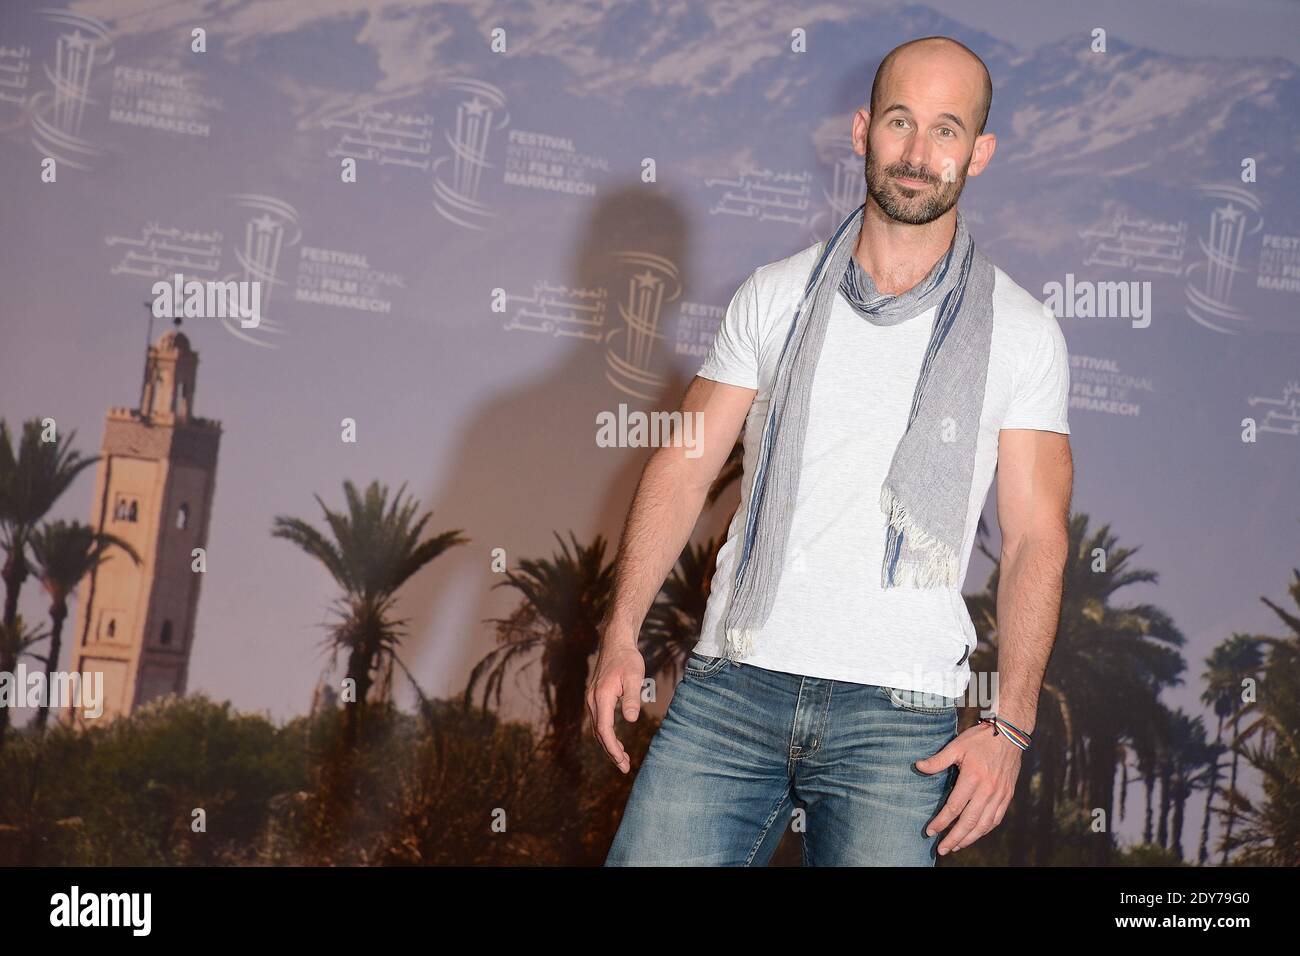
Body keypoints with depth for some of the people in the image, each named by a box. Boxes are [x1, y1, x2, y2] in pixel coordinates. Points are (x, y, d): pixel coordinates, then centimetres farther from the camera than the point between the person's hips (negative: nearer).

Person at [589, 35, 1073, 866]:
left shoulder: (1023, 334, 4)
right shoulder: (775, 297, 9)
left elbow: (1036, 537, 2)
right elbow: (684, 468, 8)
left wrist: (1010, 726, -7)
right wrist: (620, 633, -2)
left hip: (899, 711, -1)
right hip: (730, 686, 2)